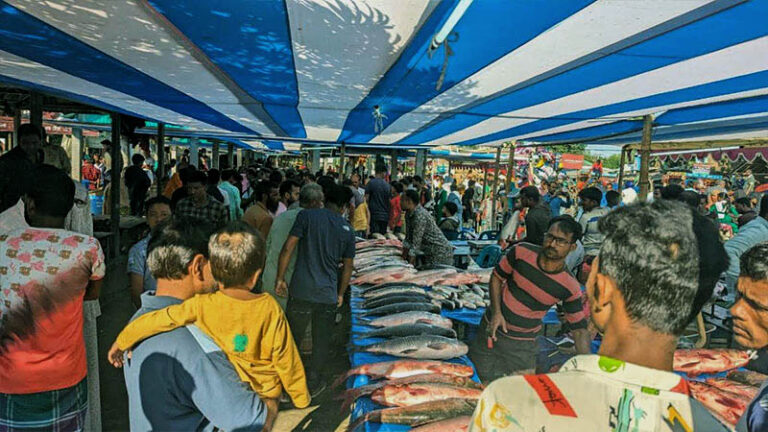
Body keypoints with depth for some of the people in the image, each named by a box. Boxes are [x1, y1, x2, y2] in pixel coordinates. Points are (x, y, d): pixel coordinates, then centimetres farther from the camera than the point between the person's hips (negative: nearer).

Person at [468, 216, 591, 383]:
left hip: (522, 346, -1)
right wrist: (496, 311, -13)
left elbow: (580, 329, -7)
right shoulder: (521, 252, -16)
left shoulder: (570, 287, -17)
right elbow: (497, 277, -1)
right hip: (491, 331, 1)